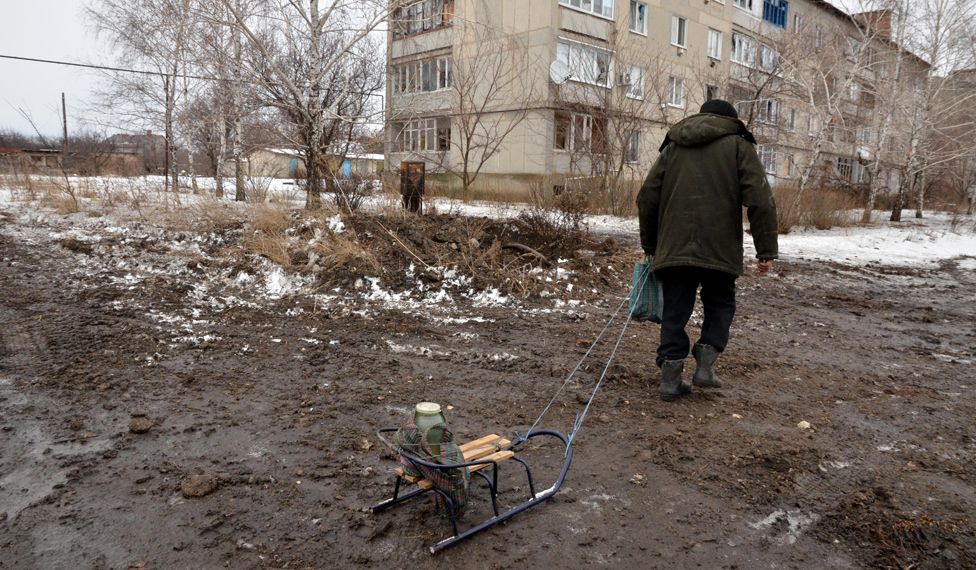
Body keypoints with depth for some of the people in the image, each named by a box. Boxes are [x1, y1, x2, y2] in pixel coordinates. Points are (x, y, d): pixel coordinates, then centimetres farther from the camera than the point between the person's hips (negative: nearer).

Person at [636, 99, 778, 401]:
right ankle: (705, 364, 4)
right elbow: (760, 201, -4)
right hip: (720, 249, -2)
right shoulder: (738, 145, 8)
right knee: (720, 305, 16)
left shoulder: (673, 147, 17)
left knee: (675, 311, 7)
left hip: (673, 248, 2)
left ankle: (671, 376, 5)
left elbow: (647, 198, 14)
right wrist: (766, 250, -2)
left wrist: (650, 245, 21)